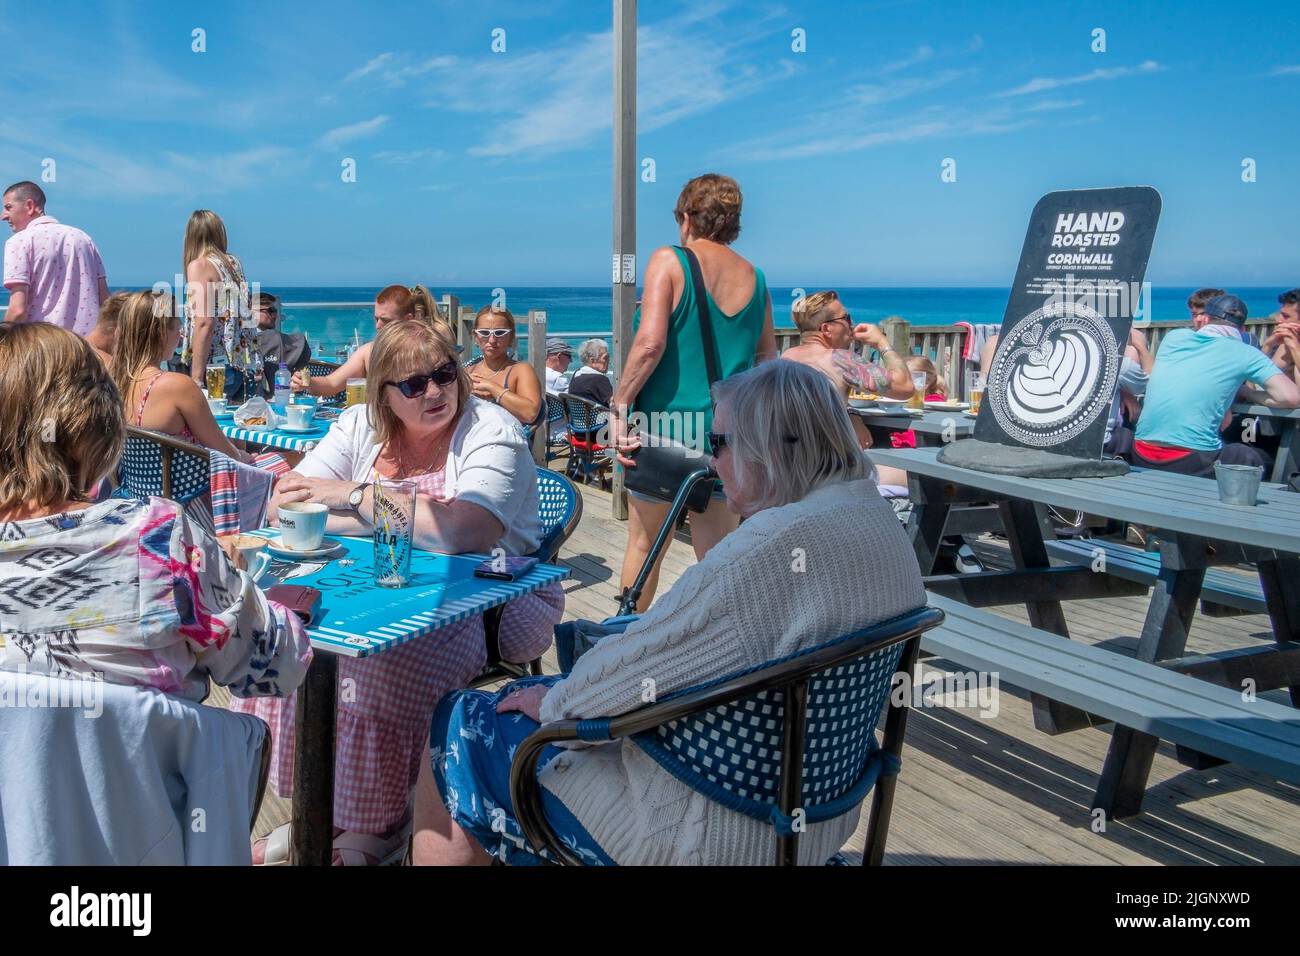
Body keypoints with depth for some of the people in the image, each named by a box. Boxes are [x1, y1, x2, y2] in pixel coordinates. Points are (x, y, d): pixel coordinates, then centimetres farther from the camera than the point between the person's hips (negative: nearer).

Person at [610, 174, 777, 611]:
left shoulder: (669, 260, -6)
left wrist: (619, 405, -13)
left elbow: (649, 342, -19)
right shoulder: (754, 277, 7)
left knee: (643, 544, 14)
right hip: (726, 431, 4)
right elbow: (767, 358, 12)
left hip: (664, 425, -3)